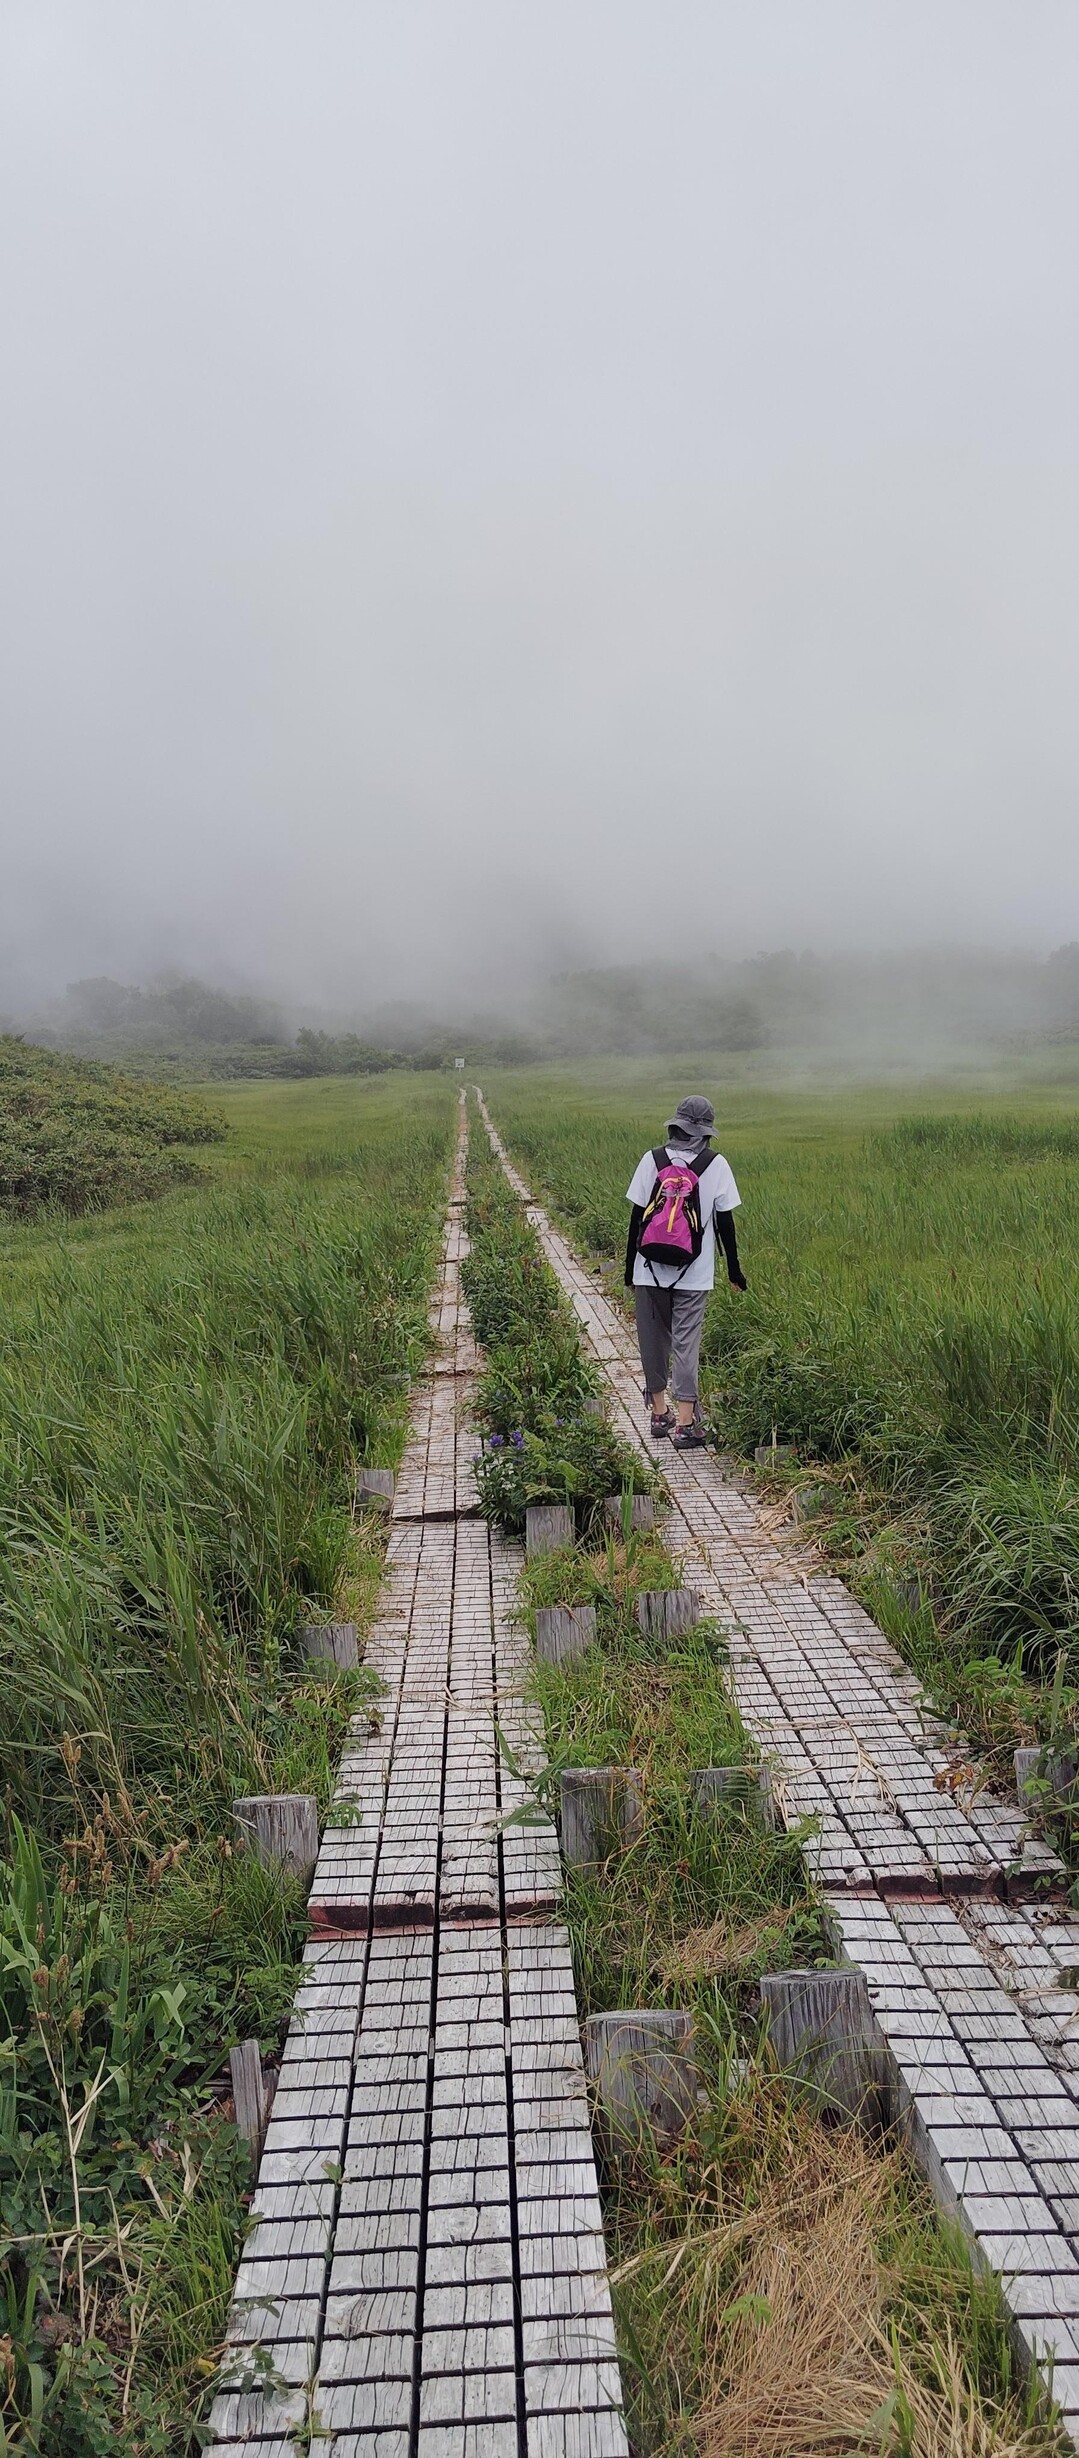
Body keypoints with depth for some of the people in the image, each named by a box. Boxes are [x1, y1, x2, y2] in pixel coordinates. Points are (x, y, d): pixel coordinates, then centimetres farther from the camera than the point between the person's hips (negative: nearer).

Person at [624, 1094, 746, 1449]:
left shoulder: (653, 1160, -2)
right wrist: (734, 1270, 10)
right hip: (693, 1274, -1)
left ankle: (660, 1414, 24)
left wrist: (630, 1269, 9)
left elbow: (636, 1217, 0)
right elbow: (724, 1221, 0)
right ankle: (684, 1424, 1)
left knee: (653, 1340, 13)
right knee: (686, 1343, 3)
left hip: (649, 1270, 1)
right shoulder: (716, 1165, -4)